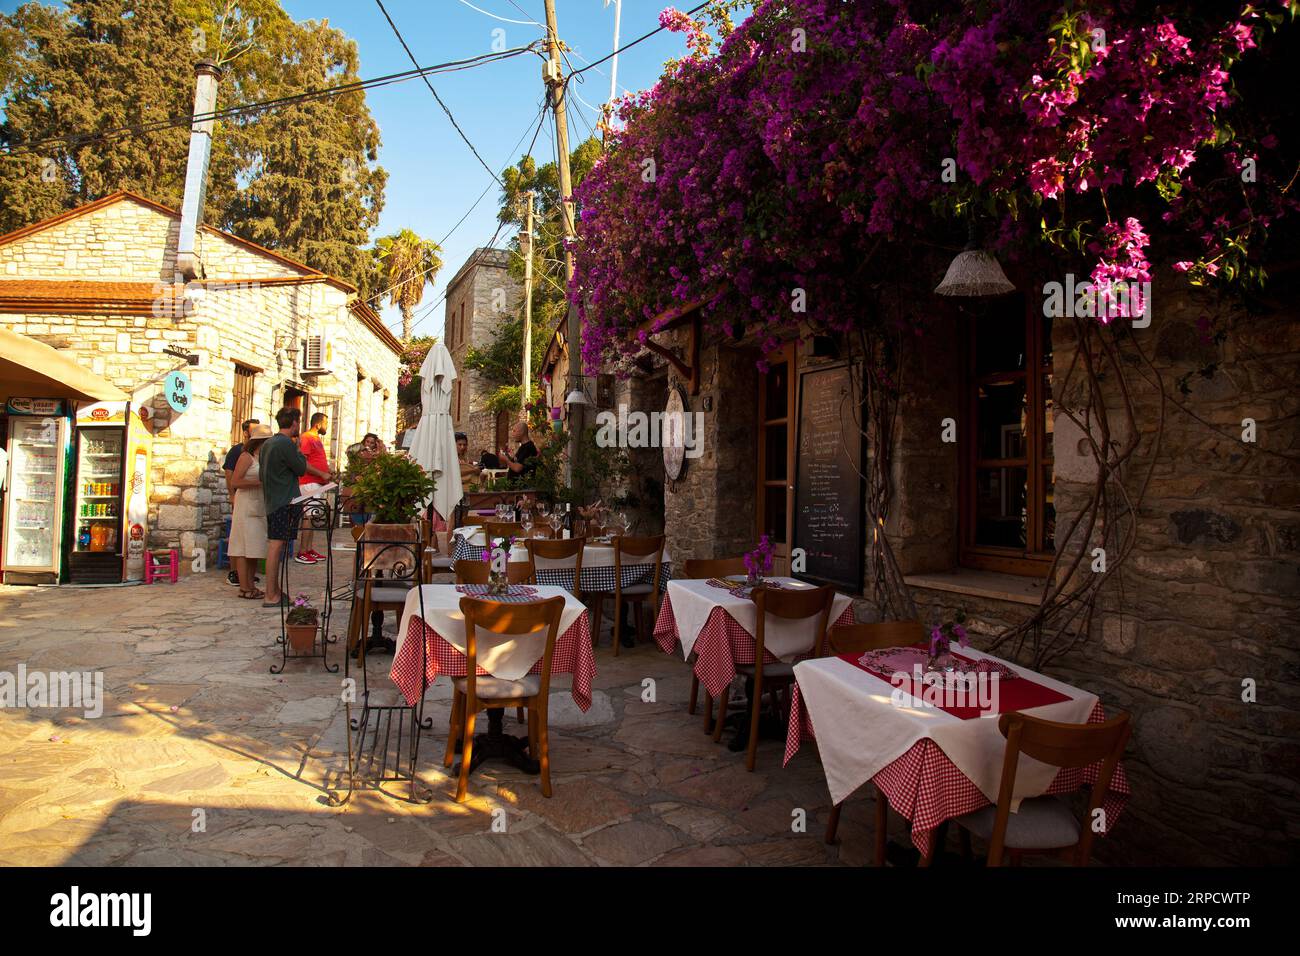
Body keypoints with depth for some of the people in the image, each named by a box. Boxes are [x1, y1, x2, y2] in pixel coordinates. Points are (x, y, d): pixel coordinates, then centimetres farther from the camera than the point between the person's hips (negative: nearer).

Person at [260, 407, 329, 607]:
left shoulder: (267, 443, 15)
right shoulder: (286, 443, -14)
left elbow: (262, 474, 20)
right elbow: (301, 468, -8)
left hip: (271, 500, 10)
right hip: (285, 502, -10)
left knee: (274, 545, 13)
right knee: (276, 546, -7)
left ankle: (275, 591, 21)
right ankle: (271, 596, -5)